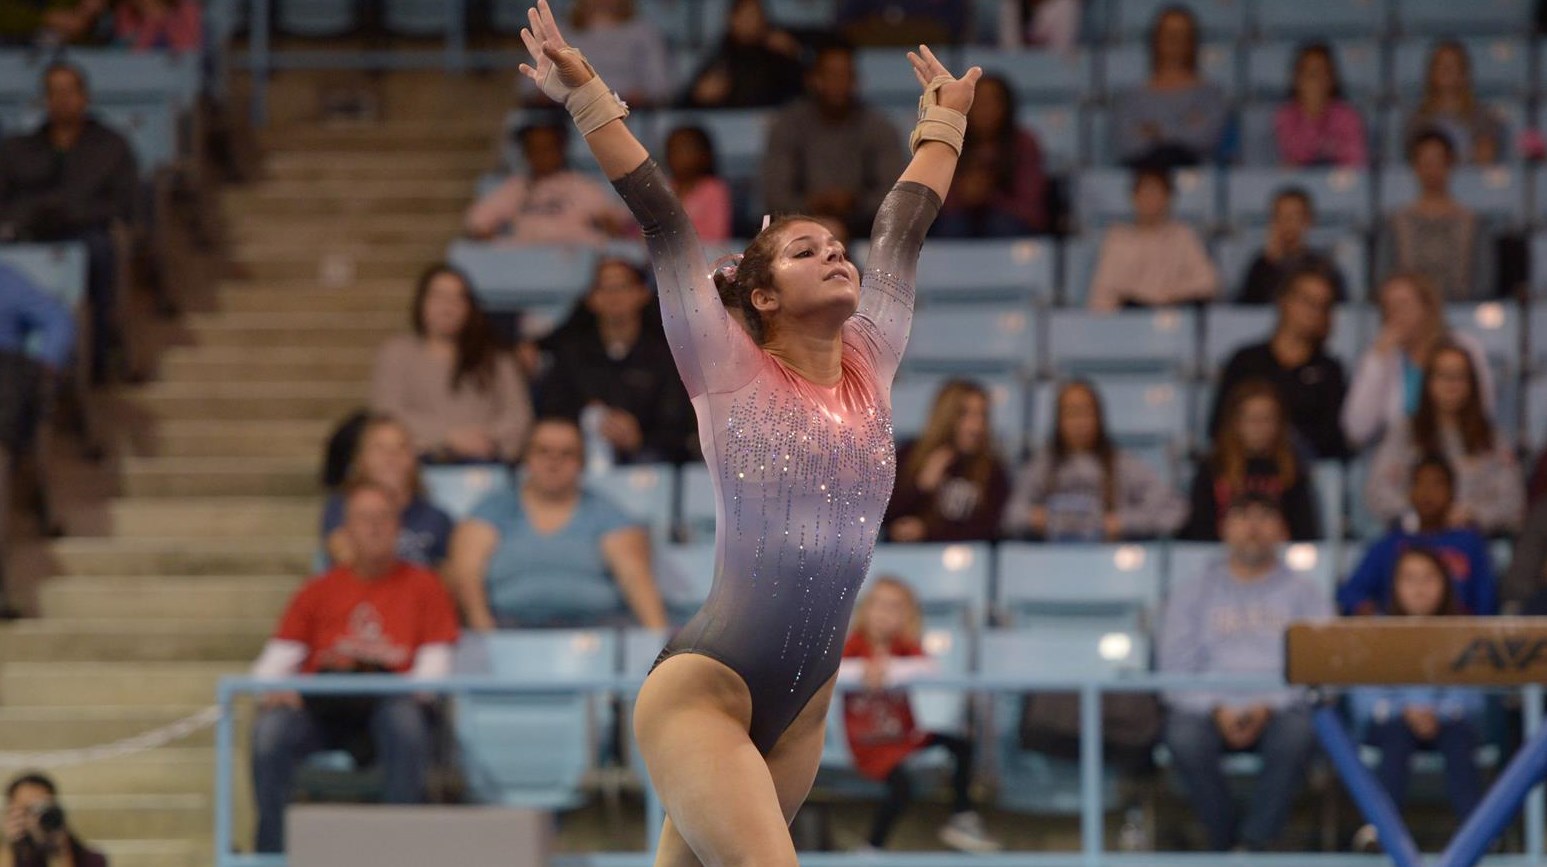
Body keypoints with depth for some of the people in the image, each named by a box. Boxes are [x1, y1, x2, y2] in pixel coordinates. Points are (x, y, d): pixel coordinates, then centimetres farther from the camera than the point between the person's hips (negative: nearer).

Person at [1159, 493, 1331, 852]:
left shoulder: (1304, 594, 13)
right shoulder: (1191, 594, 16)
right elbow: (1175, 670, 5)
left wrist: (1269, 707, -17)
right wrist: (1216, 710, -13)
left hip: (1279, 709, -1)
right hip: (1210, 709, 1)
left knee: (1297, 733, -35)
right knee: (1185, 738, -33)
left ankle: (1255, 842, -31)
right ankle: (1225, 840, -19)